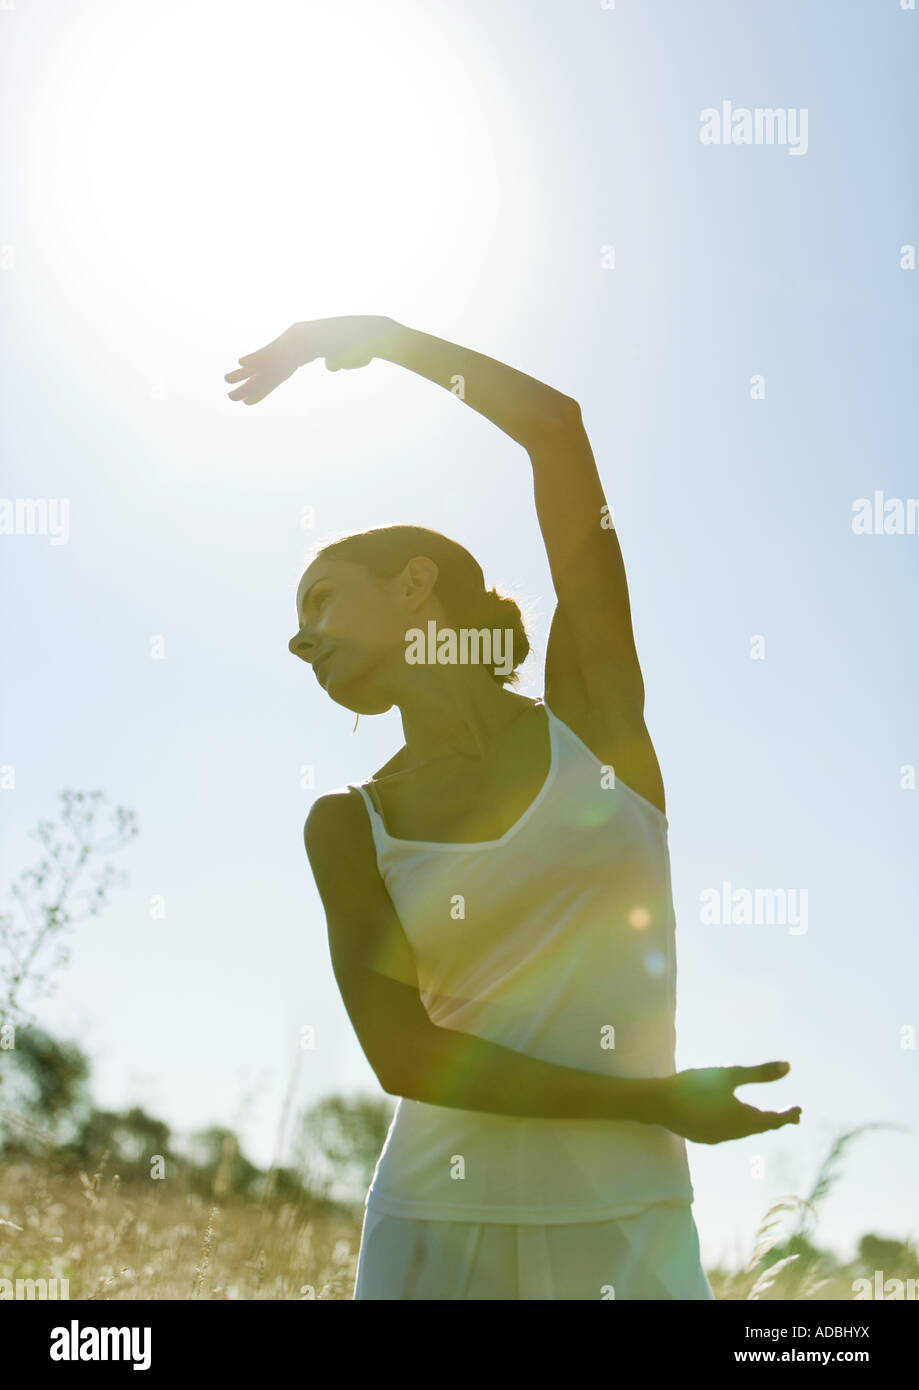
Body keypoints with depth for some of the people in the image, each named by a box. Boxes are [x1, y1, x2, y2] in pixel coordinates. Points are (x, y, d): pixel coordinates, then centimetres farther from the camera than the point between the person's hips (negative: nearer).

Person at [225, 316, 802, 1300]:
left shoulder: (595, 704, 3)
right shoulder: (348, 827, 4)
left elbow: (556, 423, -3)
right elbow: (402, 1054, -7)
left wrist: (378, 334, 7)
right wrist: (656, 1099, -11)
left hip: (628, 1231, 0)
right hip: (437, 1230, 1)